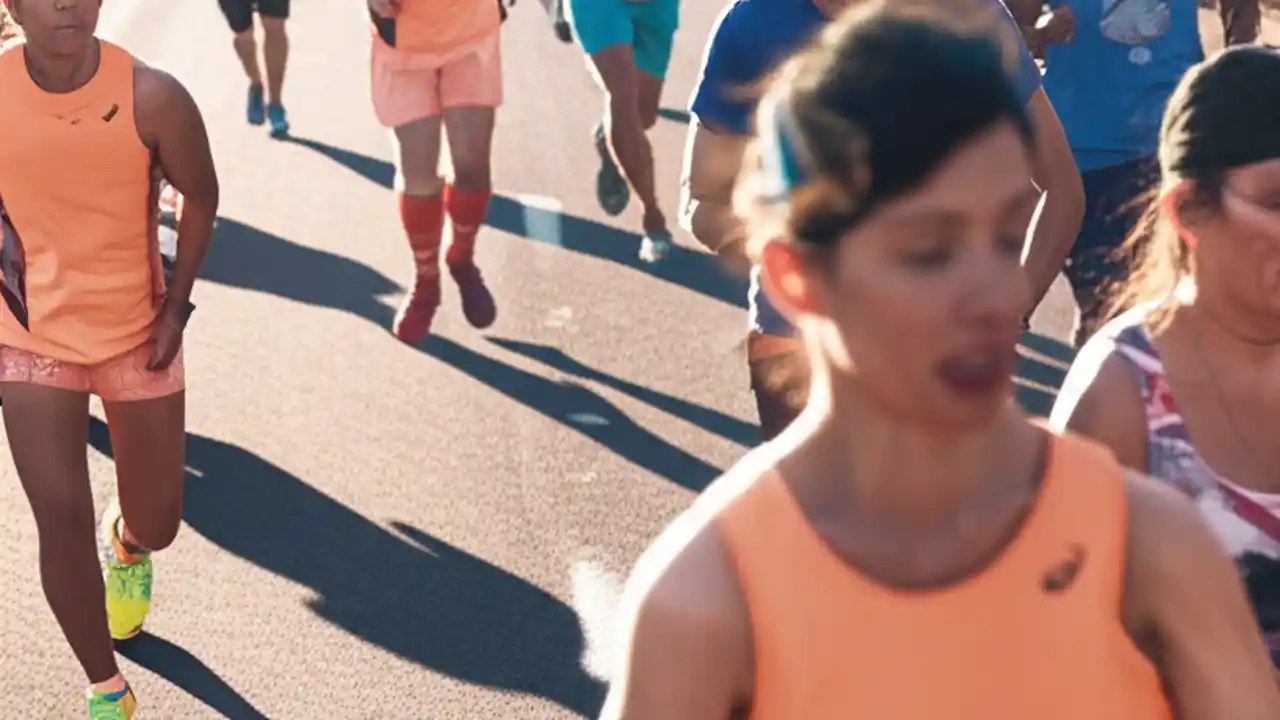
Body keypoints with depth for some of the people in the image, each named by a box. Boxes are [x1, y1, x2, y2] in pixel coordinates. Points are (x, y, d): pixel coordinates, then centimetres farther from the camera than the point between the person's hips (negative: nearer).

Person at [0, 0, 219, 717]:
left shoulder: (152, 97, -20)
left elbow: (201, 197, -4)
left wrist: (177, 303, -8)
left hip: (137, 334, 0)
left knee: (157, 523, 12)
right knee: (62, 518, -8)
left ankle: (129, 549, 52)